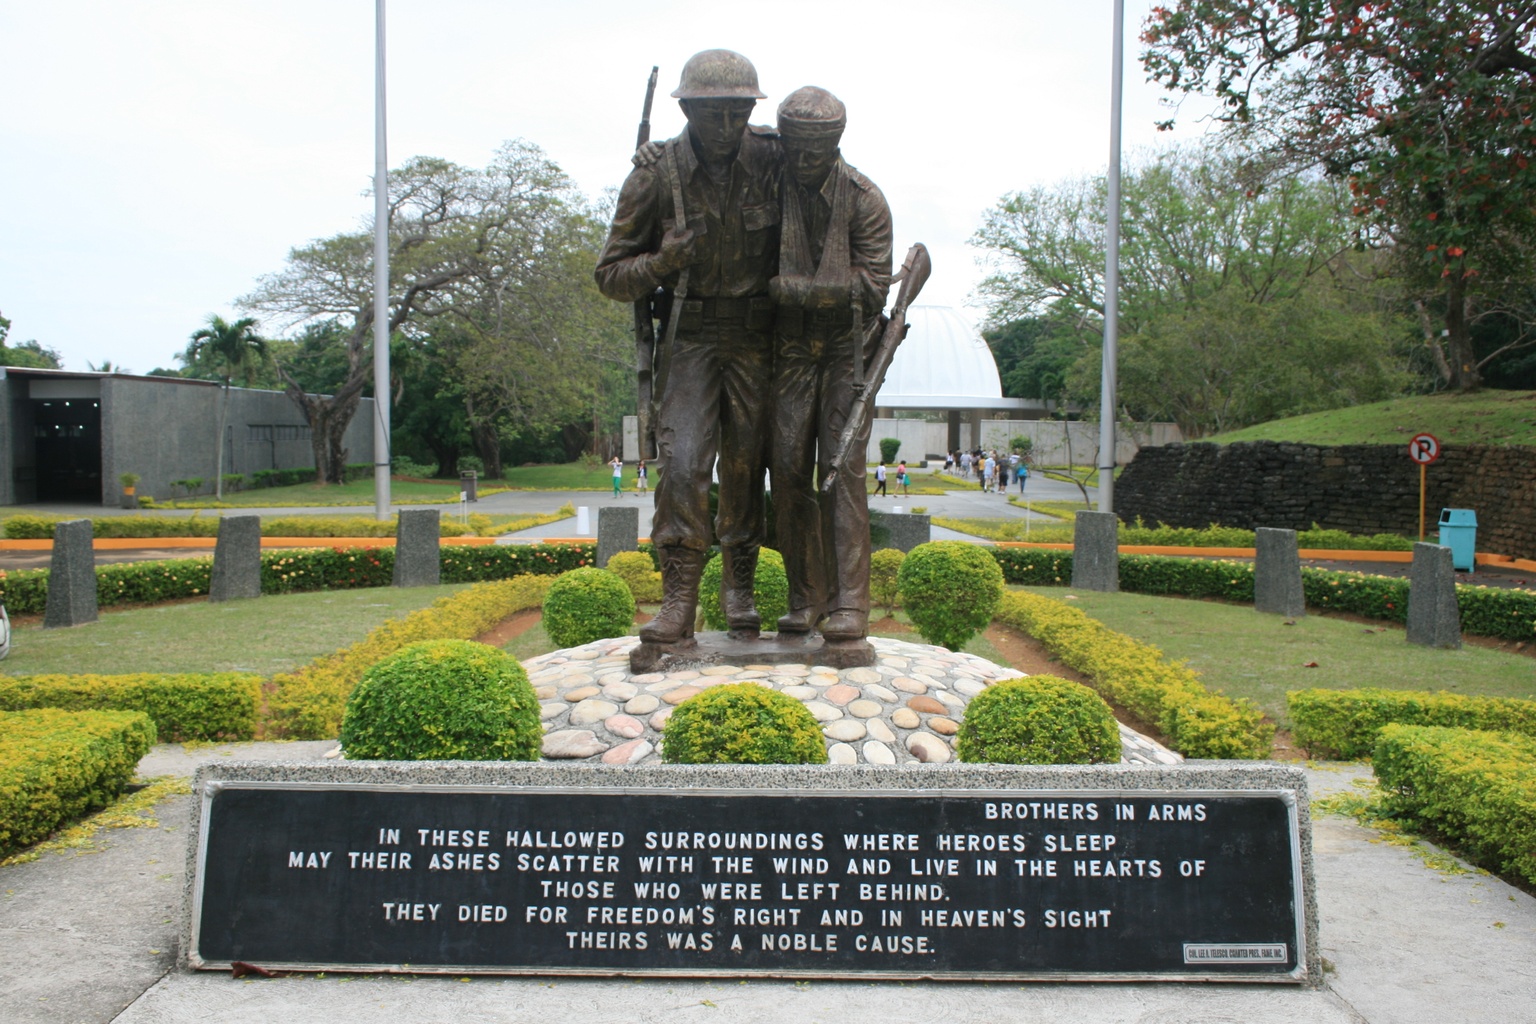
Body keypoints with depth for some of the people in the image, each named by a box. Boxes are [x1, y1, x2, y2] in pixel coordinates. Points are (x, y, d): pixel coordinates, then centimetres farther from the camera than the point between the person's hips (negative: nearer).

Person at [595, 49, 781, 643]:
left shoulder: (772, 159, -5)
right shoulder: (654, 176, -9)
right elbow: (611, 276, -3)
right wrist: (663, 261, -24)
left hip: (756, 340, 2)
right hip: (688, 337, -2)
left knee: (746, 467, 5)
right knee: (684, 463, -15)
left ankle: (739, 590, 20)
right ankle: (678, 602, -11)